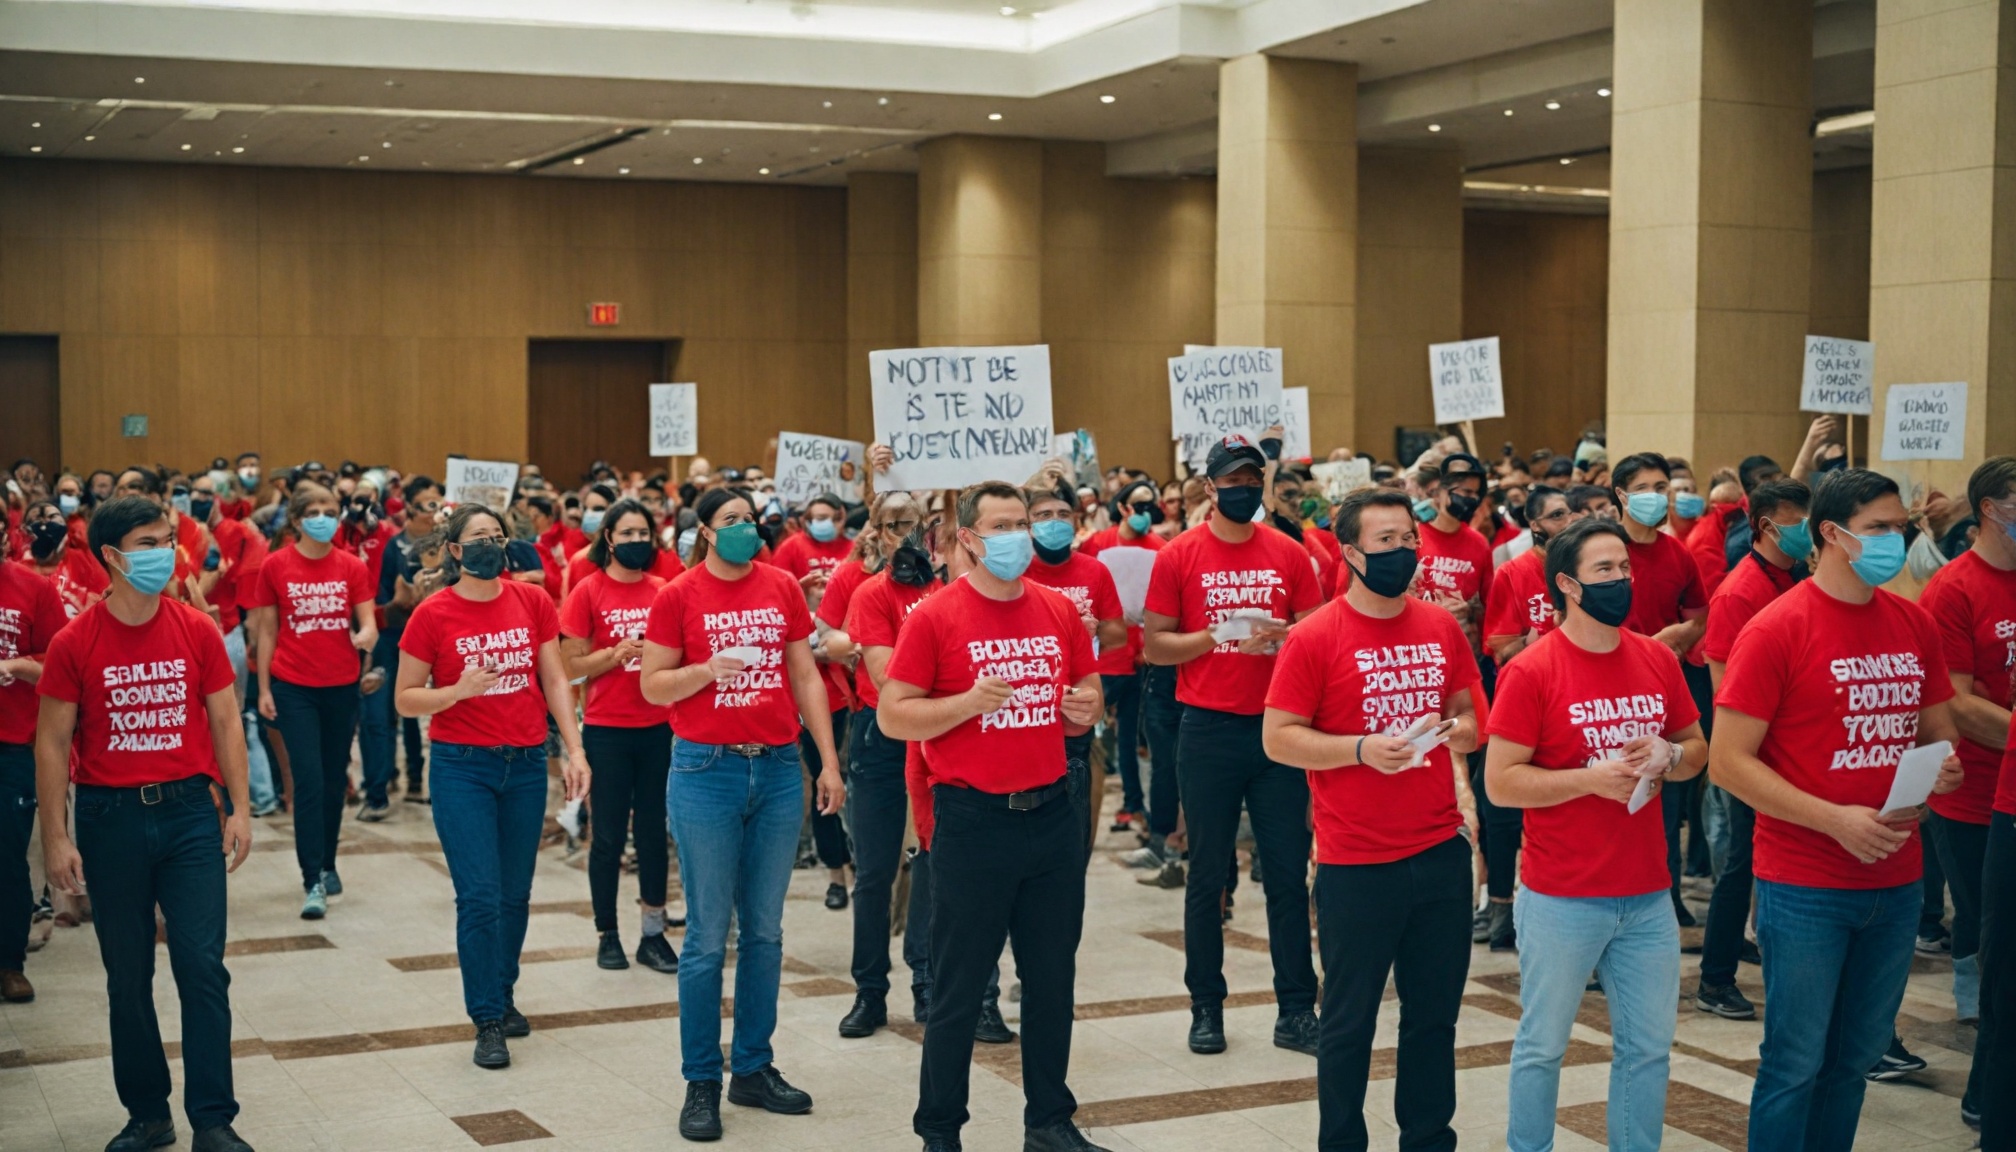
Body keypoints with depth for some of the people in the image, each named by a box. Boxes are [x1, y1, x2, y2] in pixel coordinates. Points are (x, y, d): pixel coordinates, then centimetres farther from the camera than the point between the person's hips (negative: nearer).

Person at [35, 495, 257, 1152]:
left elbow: (225, 723, 6)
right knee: (127, 976, 8)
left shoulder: (198, 632, 0)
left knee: (203, 967, -3)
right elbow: (52, 742, -1)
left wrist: (239, 809, 1)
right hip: (110, 819, 0)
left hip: (189, 809, 1)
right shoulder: (75, 644, -5)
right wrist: (56, 838, -5)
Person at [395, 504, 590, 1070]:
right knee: (480, 896, -6)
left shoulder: (532, 602, 2)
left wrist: (574, 749, -4)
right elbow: (405, 699, -2)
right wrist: (458, 690, -20)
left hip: (526, 766, 3)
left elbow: (555, 681, 4)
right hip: (463, 767, -3)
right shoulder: (433, 614, -6)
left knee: (516, 894, 11)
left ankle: (504, 996, 30)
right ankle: (488, 1021, 4)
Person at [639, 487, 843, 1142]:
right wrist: (708, 669, -19)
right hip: (707, 771, -3)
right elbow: (653, 686, -1)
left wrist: (829, 762, 5)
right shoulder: (678, 597, -3)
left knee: (765, 930, 10)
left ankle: (754, 1069, 21)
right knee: (709, 936, 1)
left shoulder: (782, 588, 6)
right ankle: (700, 1083, 10)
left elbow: (806, 677, 9)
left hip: (779, 769, 3)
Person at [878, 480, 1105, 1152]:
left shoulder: (1060, 613, 7)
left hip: (1051, 814, 5)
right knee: (958, 987, 3)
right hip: (972, 821, -5)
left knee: (1052, 979, 12)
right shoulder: (936, 617, -7)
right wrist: (969, 702, -21)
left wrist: (1085, 708, -4)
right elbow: (893, 717, -8)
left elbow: (1089, 696, 19)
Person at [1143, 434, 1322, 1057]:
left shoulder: (1289, 555, 6)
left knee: (1288, 873, 3)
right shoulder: (1179, 556, 0)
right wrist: (1218, 636, -14)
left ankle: (1297, 1011, 10)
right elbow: (1155, 644, 0)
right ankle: (1206, 1006, 17)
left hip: (1278, 725, 2)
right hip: (1209, 730, -2)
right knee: (1207, 875, 6)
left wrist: (1280, 634, -12)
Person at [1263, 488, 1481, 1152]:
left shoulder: (1443, 628, 6)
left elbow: (1469, 713, 18)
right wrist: (1361, 749, -20)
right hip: (1356, 865, -5)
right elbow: (1278, 738, -9)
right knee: (1350, 1022, 7)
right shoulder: (1315, 637, -8)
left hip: (1442, 853, 5)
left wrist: (1462, 730, -5)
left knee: (1435, 1015, 14)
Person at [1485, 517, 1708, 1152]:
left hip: (1648, 897, 5)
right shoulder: (1531, 671, -11)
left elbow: (1696, 748, 14)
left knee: (1648, 1047, 12)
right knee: (1543, 1046, 8)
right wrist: (1592, 777, -20)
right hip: (1561, 901, -5)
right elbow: (1500, 782, -13)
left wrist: (1668, 759, -8)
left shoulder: (1658, 659, 4)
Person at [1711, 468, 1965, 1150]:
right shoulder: (1777, 629, -12)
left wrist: (1943, 767, -6)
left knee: (1854, 1058, 15)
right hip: (1805, 888, -5)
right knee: (1796, 1063, 1)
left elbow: (1936, 730, 18)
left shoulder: (1914, 624, 5)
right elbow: (1729, 760, -14)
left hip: (1896, 882, 6)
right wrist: (1836, 820, -20)